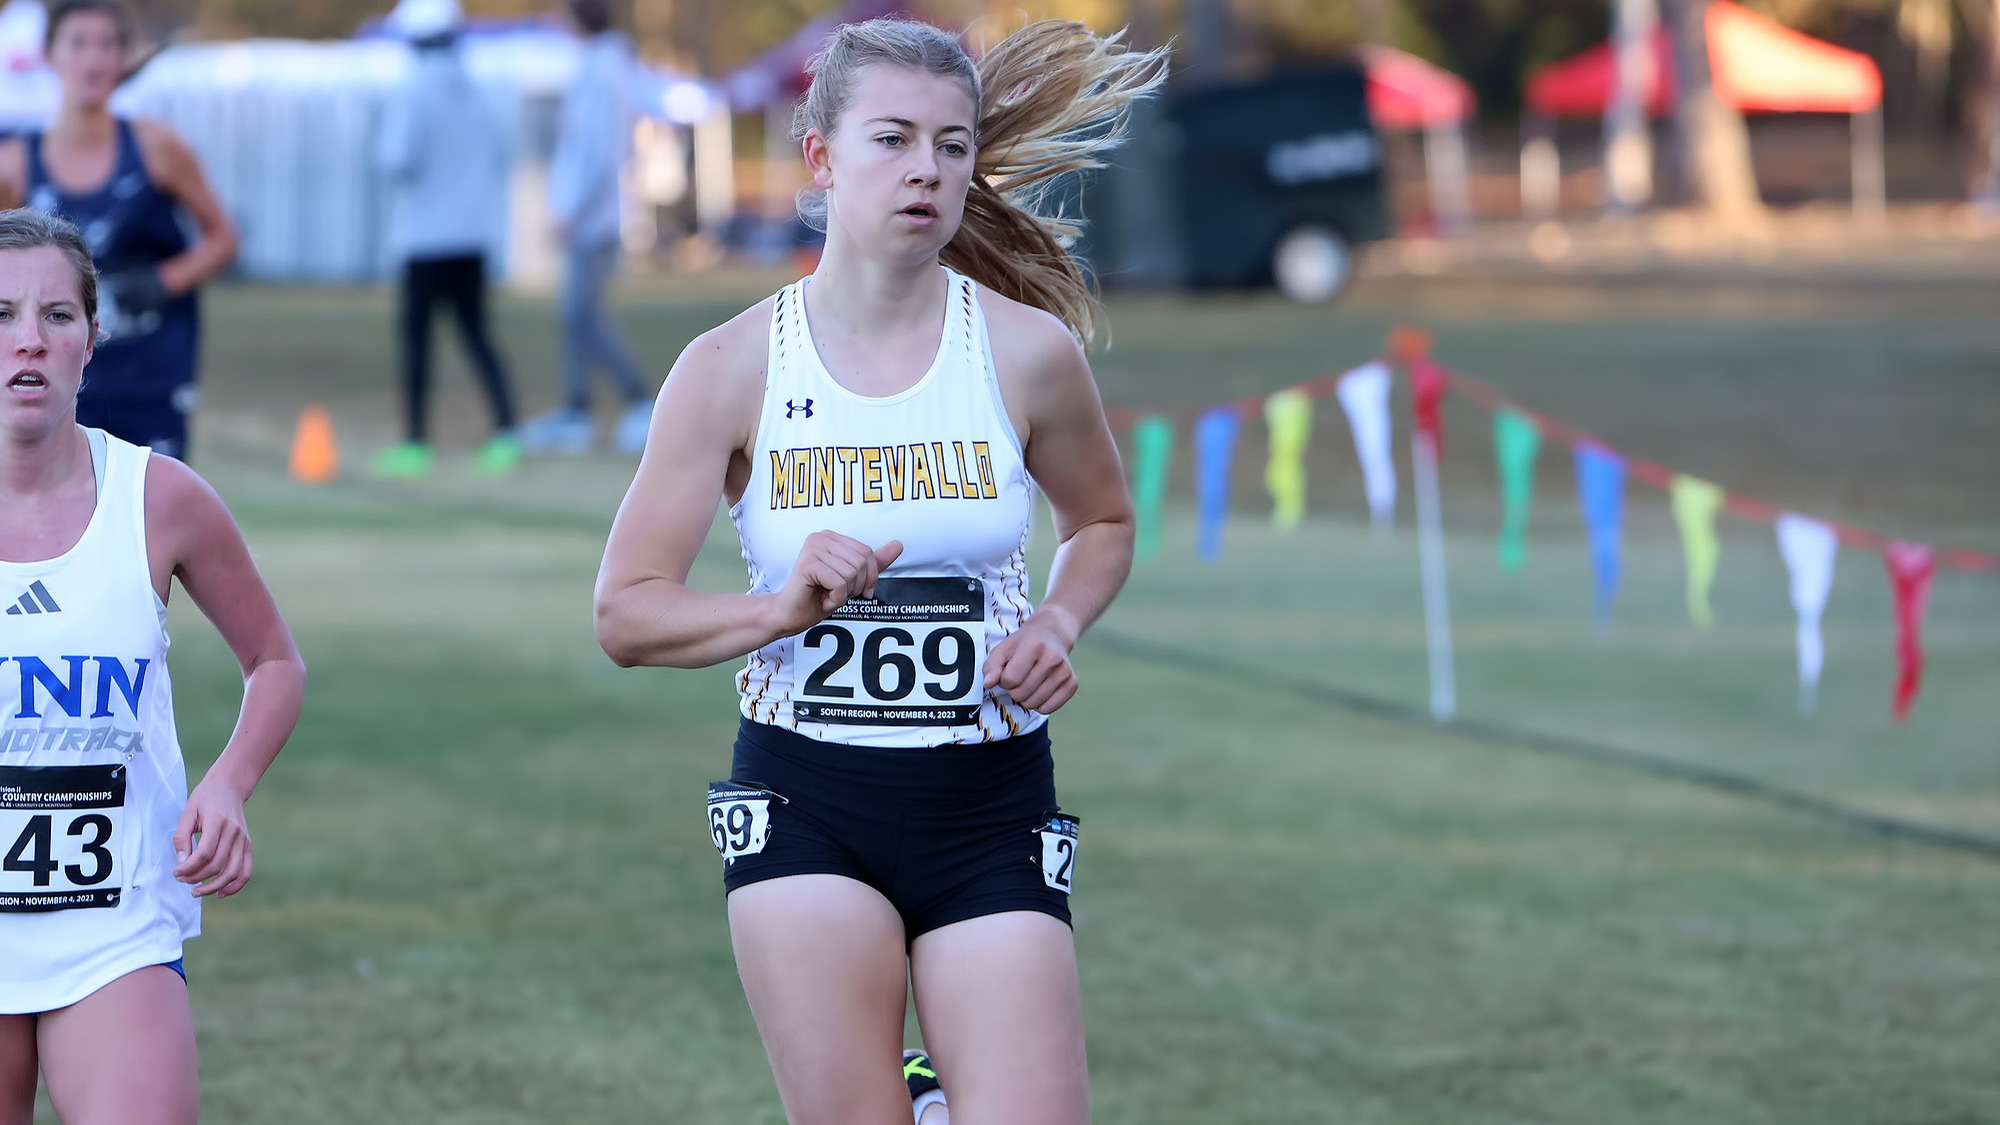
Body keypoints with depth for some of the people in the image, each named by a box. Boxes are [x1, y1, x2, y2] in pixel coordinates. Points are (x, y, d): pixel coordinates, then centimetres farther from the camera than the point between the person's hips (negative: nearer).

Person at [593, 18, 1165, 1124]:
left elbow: (1103, 520, 18)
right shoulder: (733, 368, -3)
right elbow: (625, 615, -2)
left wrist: (1055, 627, -2)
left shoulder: (1029, 351, -1)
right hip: (804, 797, -1)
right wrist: (782, 610, -19)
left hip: (991, 801, 1)